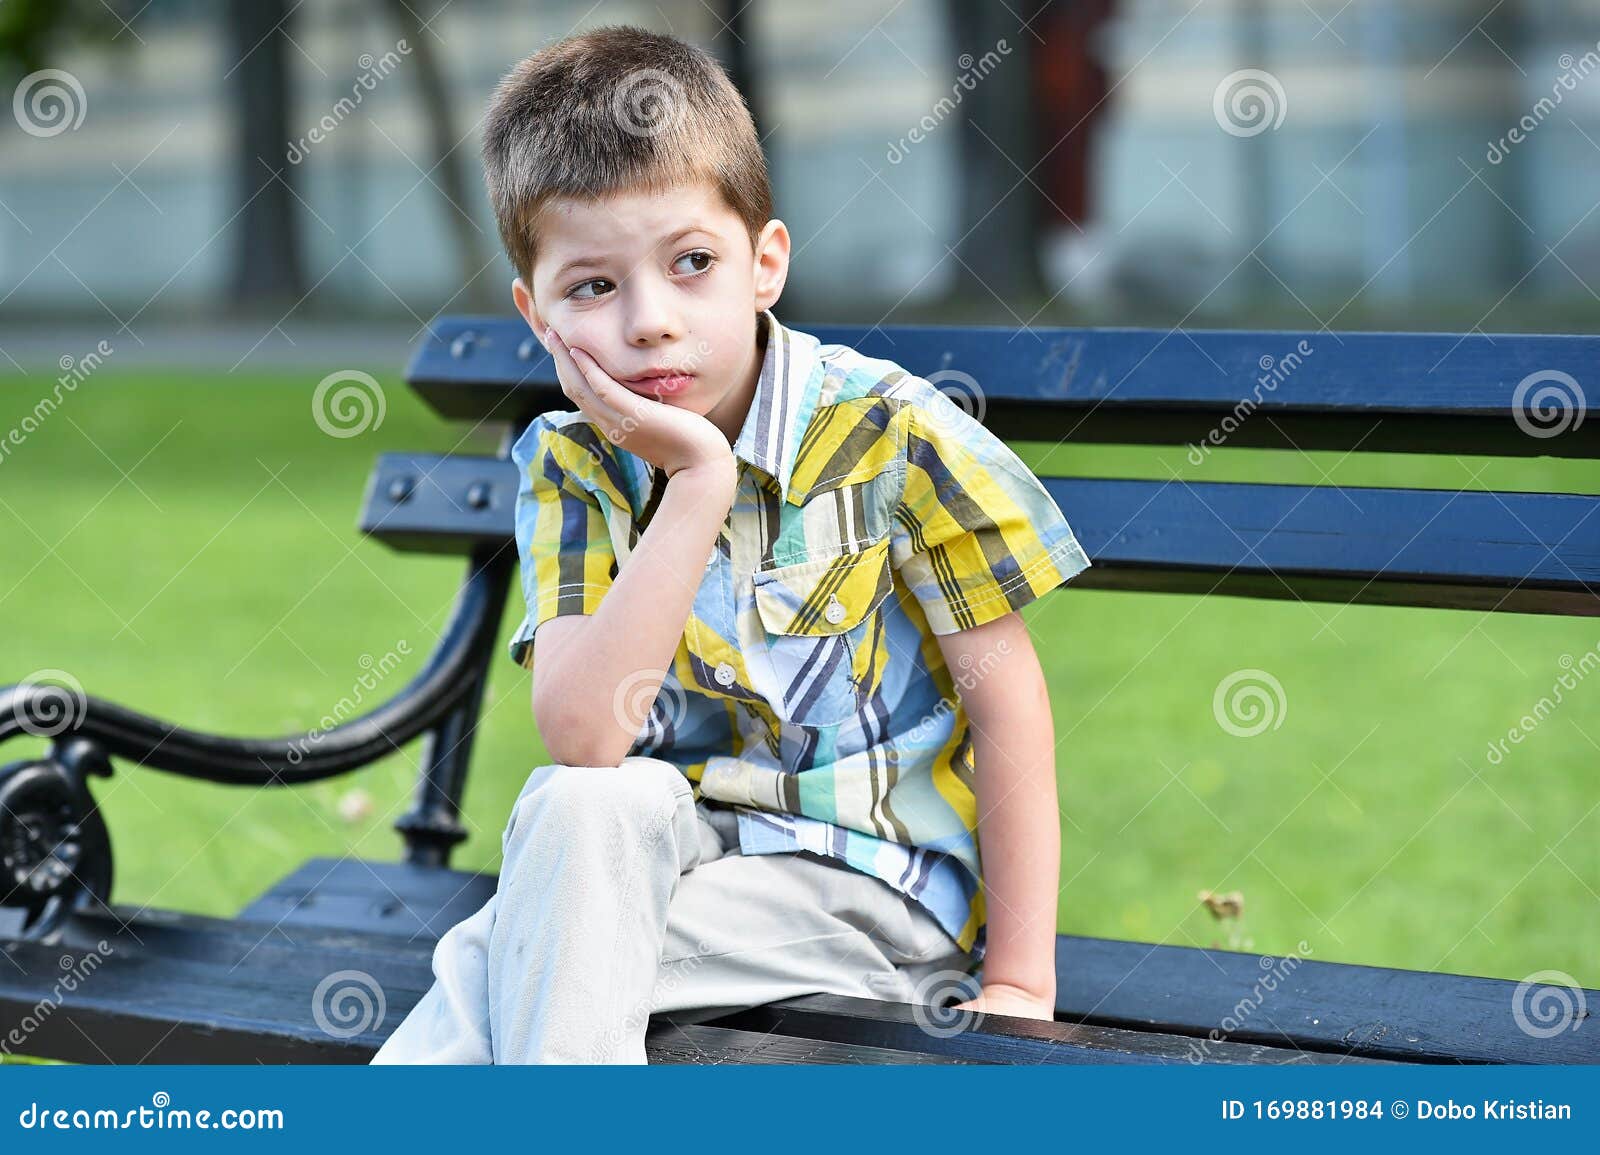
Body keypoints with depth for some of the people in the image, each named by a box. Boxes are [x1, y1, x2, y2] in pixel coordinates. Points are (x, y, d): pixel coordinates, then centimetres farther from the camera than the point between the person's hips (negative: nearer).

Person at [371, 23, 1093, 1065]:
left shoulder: (892, 437, -12)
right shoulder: (573, 465, -3)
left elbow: (1008, 706, -9)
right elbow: (582, 738, -17)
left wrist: (1020, 986, -13)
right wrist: (699, 487, -23)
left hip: (871, 887, -4)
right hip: (673, 845, 4)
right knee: (584, 805, -30)